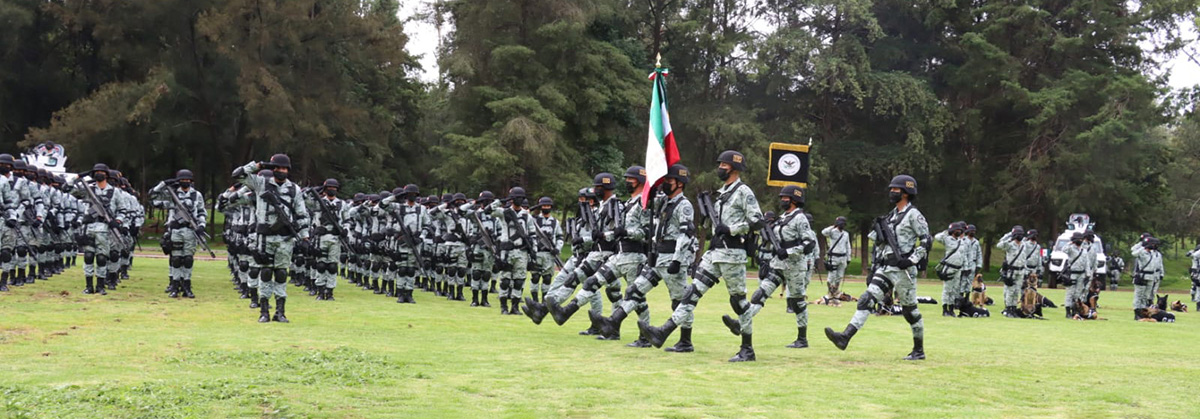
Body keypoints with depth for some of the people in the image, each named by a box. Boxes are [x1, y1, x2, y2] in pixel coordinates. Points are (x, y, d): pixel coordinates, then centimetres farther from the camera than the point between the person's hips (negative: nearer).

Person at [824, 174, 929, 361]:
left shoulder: (913, 215, -7)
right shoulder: (892, 215, 17)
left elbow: (926, 242, -12)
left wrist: (912, 260, -19)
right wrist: (876, 266, 19)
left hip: (903, 270, -7)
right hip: (886, 268, 7)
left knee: (909, 310, 1)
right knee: (866, 300, -7)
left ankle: (919, 351, 15)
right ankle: (845, 337, -18)